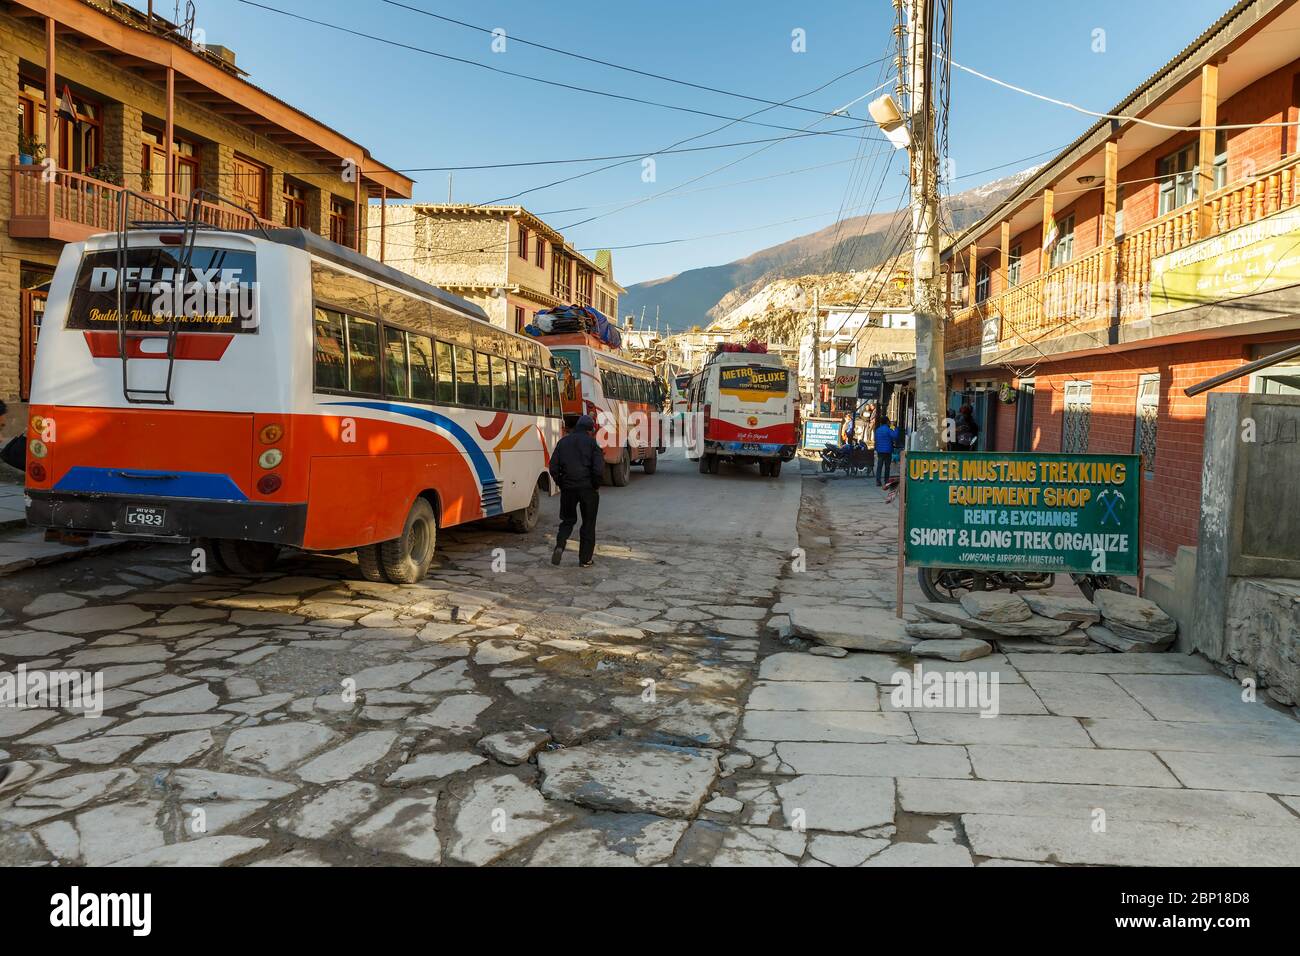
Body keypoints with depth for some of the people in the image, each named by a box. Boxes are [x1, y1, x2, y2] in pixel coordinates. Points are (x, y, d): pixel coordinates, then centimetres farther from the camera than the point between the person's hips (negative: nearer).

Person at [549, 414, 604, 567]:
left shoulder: (563, 442, 6)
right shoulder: (592, 442, -5)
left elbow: (553, 467, 4)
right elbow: (598, 470, -14)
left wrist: (561, 484, 12)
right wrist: (595, 485, 1)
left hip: (568, 488, 3)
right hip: (588, 488, -3)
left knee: (568, 520, 19)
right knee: (588, 523, 9)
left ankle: (560, 546, -6)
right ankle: (585, 559, 11)